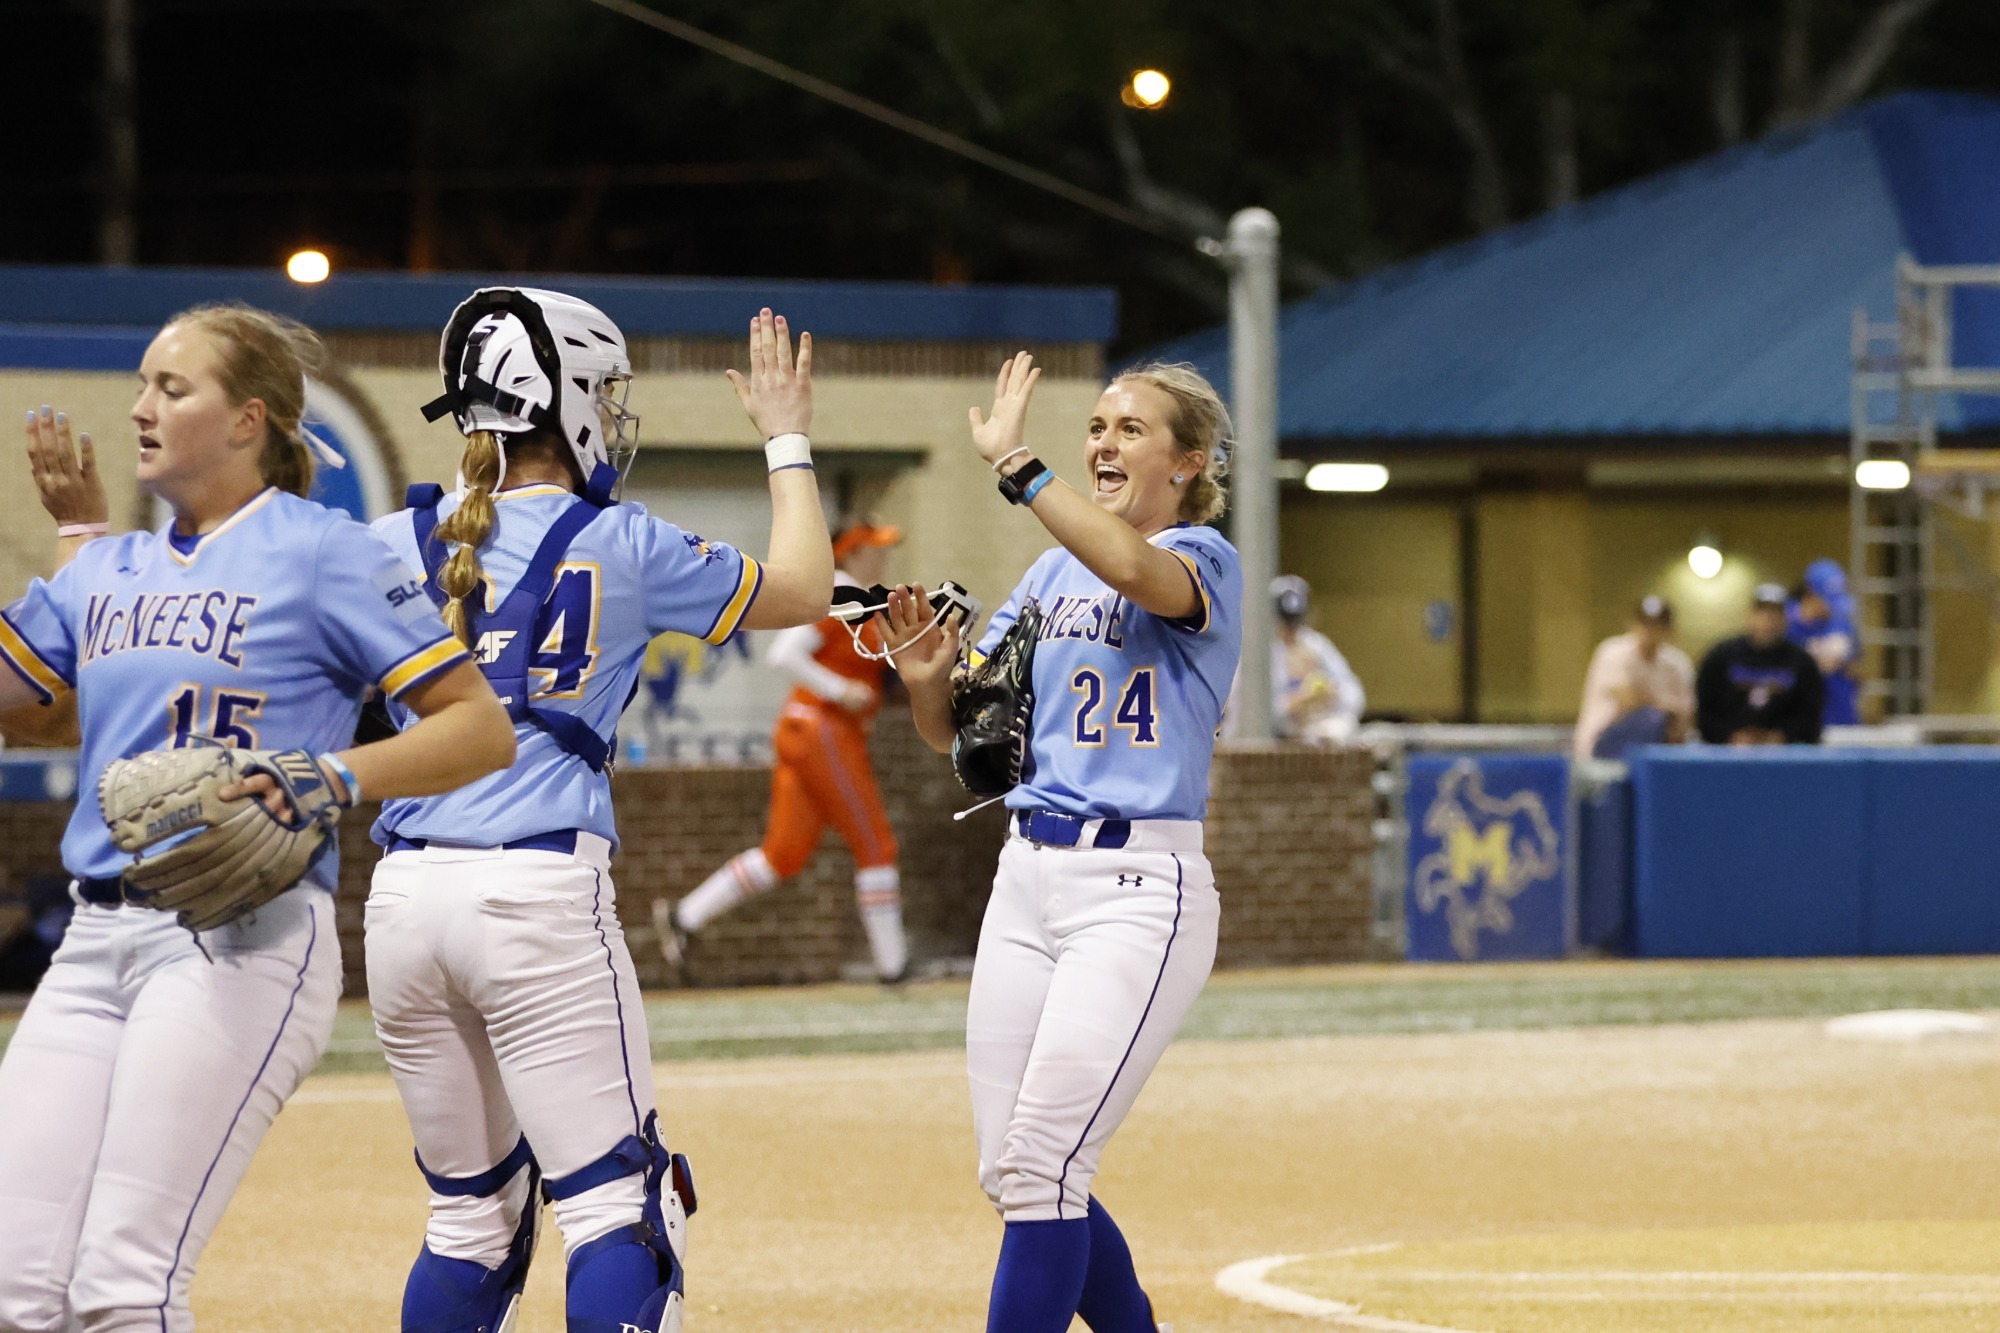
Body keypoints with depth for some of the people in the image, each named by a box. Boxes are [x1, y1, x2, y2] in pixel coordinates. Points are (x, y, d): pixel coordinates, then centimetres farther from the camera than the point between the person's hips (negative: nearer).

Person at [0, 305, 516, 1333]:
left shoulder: (321, 553, -1)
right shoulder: (108, 570, 19)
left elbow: (483, 728, -5)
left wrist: (338, 777, -20)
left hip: (242, 943, -7)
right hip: (97, 938, 7)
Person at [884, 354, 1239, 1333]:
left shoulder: (1203, 560, -5)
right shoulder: (1053, 574, 16)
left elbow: (1135, 569, -31)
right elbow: (958, 735, 17)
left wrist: (1012, 464, -28)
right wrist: (926, 680, -5)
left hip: (1139, 891, -8)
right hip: (1027, 877, 8)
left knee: (1041, 1165, -14)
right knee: (1011, 1176, 7)